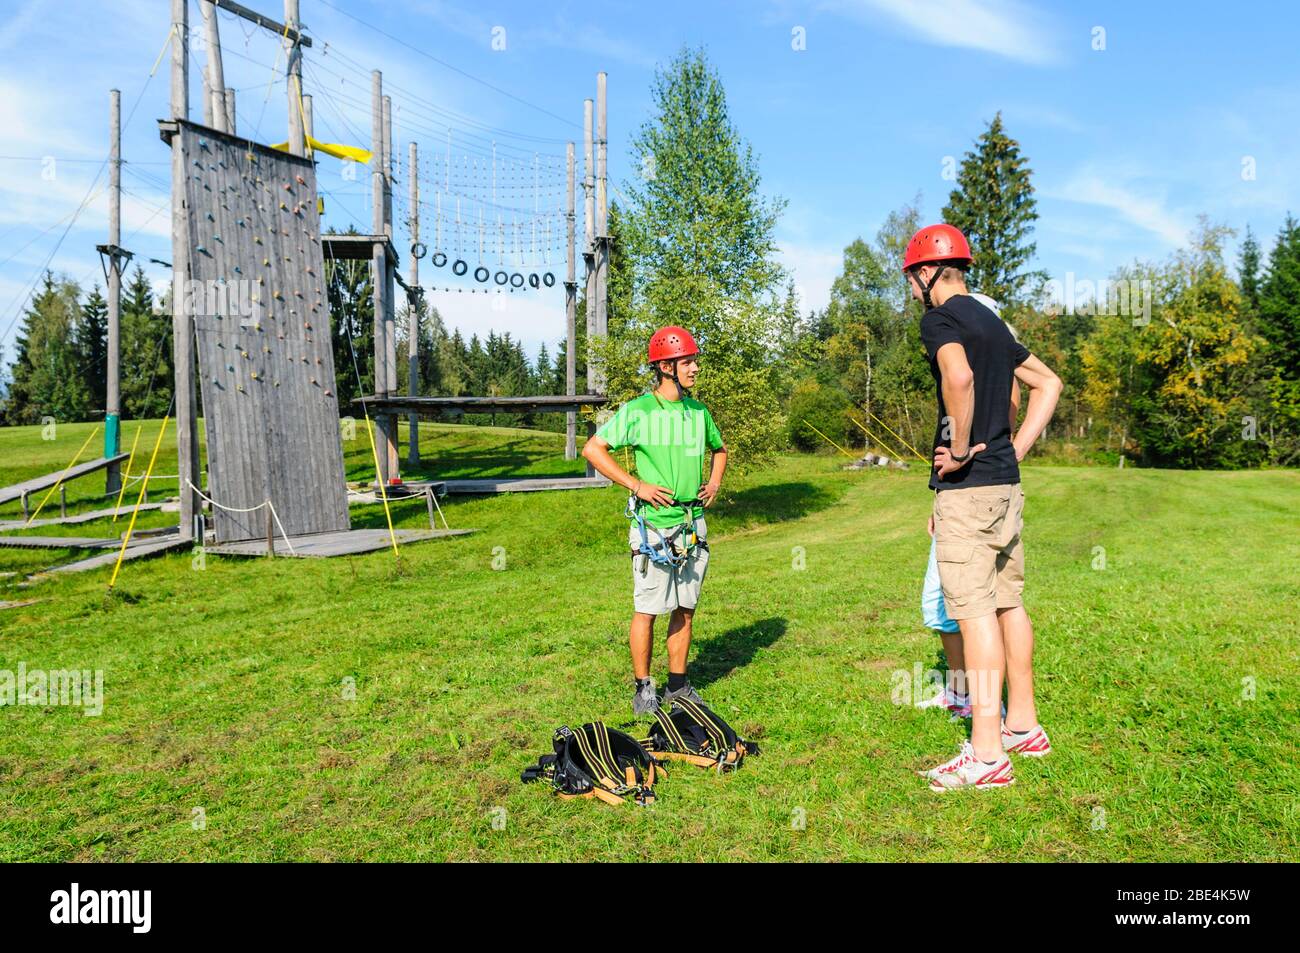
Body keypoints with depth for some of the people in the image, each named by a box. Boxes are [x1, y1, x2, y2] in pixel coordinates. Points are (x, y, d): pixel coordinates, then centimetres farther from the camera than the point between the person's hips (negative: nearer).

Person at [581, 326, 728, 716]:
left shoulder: (699, 411, 10)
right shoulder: (637, 411, -9)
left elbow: (719, 448, 28)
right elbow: (592, 449, -11)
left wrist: (715, 482, 10)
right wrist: (637, 485, -14)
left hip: (693, 525, 6)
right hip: (654, 526, -6)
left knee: (685, 609, 12)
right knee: (647, 610, 1)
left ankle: (678, 685, 24)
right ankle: (643, 688, 15)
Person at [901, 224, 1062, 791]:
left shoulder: (939, 319, -9)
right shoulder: (994, 323, 18)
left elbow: (959, 376, -30)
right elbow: (1048, 383, 24)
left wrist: (960, 450, -19)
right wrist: (1016, 448, 16)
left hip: (966, 486, -9)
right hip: (1007, 480, 9)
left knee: (973, 610, -7)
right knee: (1007, 602, 15)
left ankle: (986, 754, -4)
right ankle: (1023, 725, 25)